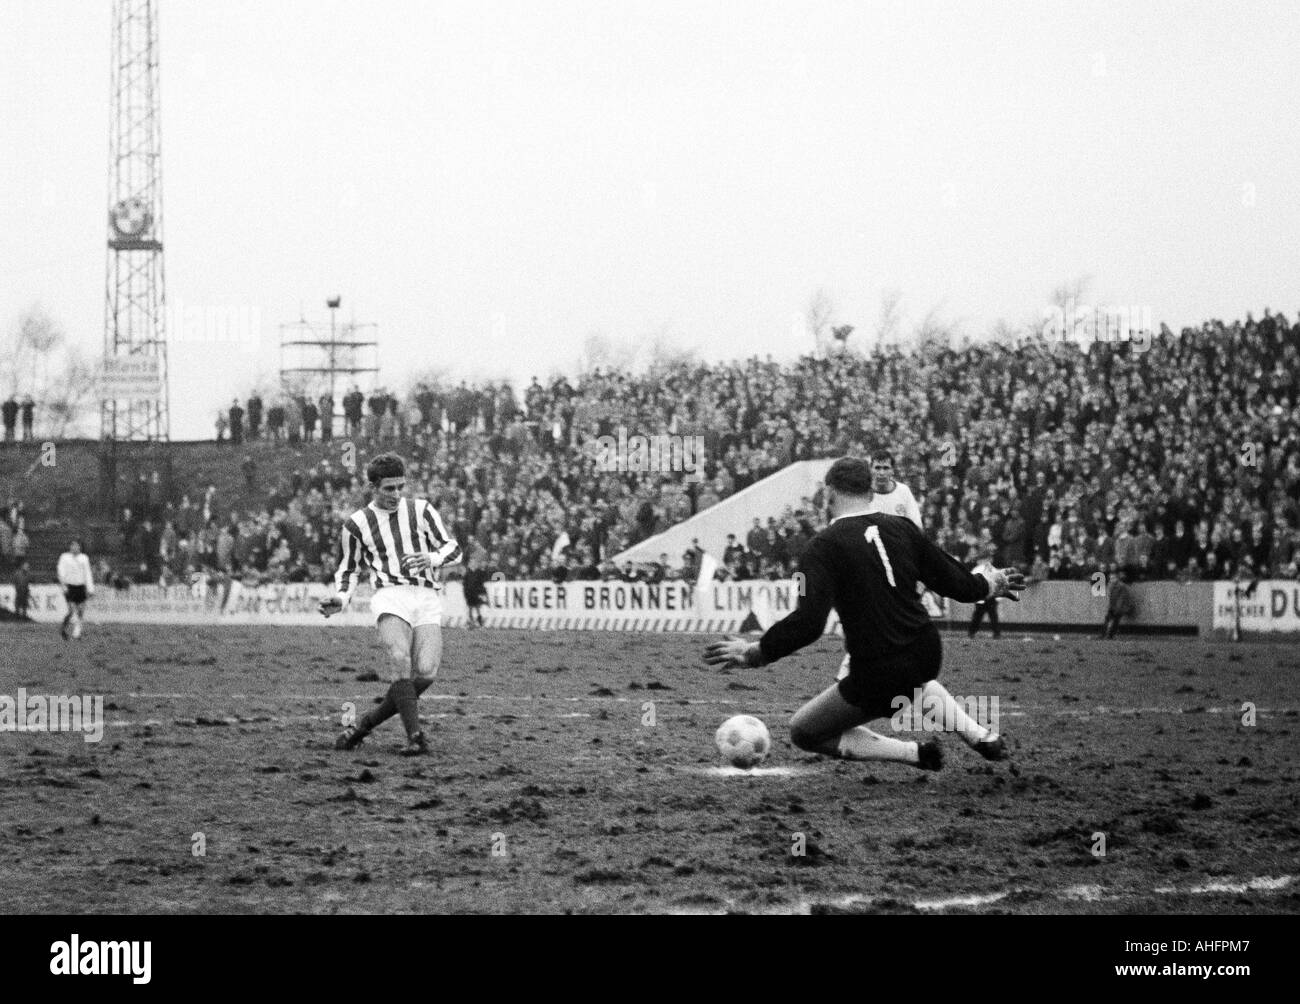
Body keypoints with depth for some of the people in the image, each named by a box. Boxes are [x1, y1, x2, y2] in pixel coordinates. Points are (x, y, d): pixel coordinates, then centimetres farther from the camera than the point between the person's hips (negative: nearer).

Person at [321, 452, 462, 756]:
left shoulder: (421, 509, 11)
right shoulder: (356, 523, 10)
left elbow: (453, 548, 9)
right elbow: (349, 569, 21)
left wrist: (431, 559, -13)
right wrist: (341, 599, 2)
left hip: (427, 597, 1)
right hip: (390, 596, -1)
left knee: (425, 671, -17)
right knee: (400, 659, -29)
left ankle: (366, 723, 1)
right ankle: (415, 736, -29)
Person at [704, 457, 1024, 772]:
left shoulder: (824, 546, -12)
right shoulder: (901, 528, 3)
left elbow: (808, 623, -22)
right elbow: (959, 585, 9)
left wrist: (752, 653, -12)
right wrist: (995, 584, 30)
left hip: (876, 675, -6)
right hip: (927, 657, 6)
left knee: (803, 732, 11)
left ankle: (913, 752, -2)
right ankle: (981, 736, 27)